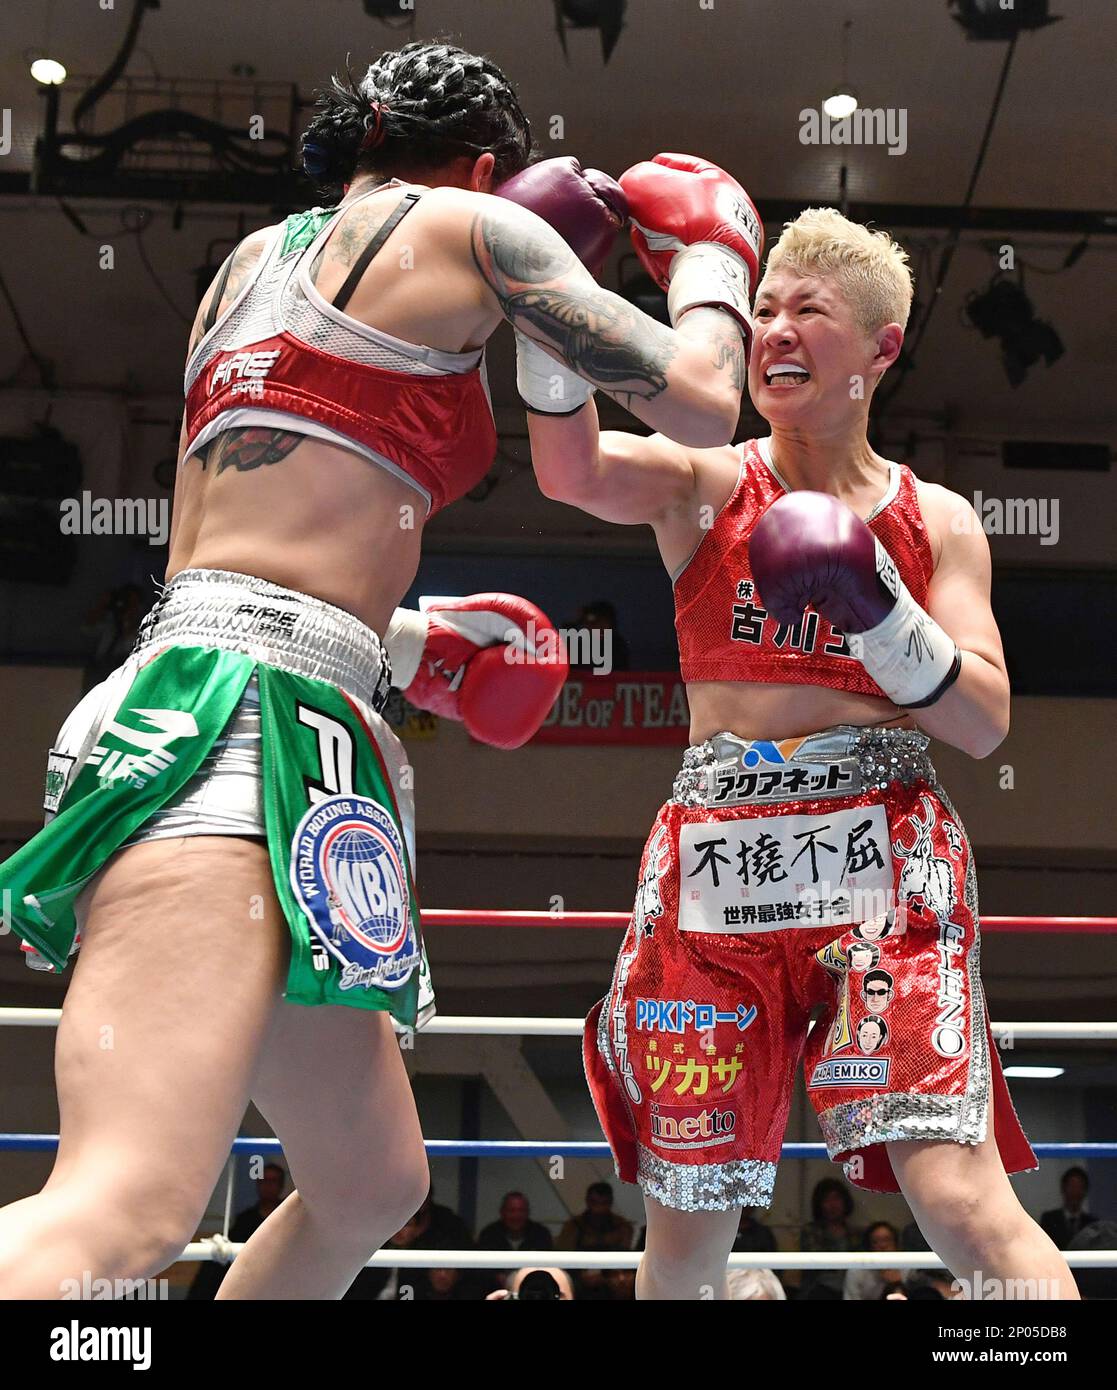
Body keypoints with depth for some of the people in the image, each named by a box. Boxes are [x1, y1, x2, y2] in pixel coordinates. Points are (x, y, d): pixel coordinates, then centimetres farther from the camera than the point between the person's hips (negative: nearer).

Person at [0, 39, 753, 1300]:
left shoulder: (255, 257, 28)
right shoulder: (472, 225, 6)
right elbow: (698, 404, 3)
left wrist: (420, 641, 32)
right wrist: (711, 251, 23)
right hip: (246, 717, -9)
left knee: (371, 1180, 18)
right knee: (125, 1213, -23)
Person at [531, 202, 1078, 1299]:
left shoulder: (935, 521, 9)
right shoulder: (704, 486, 7)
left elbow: (985, 724, 2)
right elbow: (571, 469, -14)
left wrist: (872, 606, -13)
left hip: (883, 856, 0)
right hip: (718, 861, 1)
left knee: (960, 1199, -16)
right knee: (686, 1231, 8)